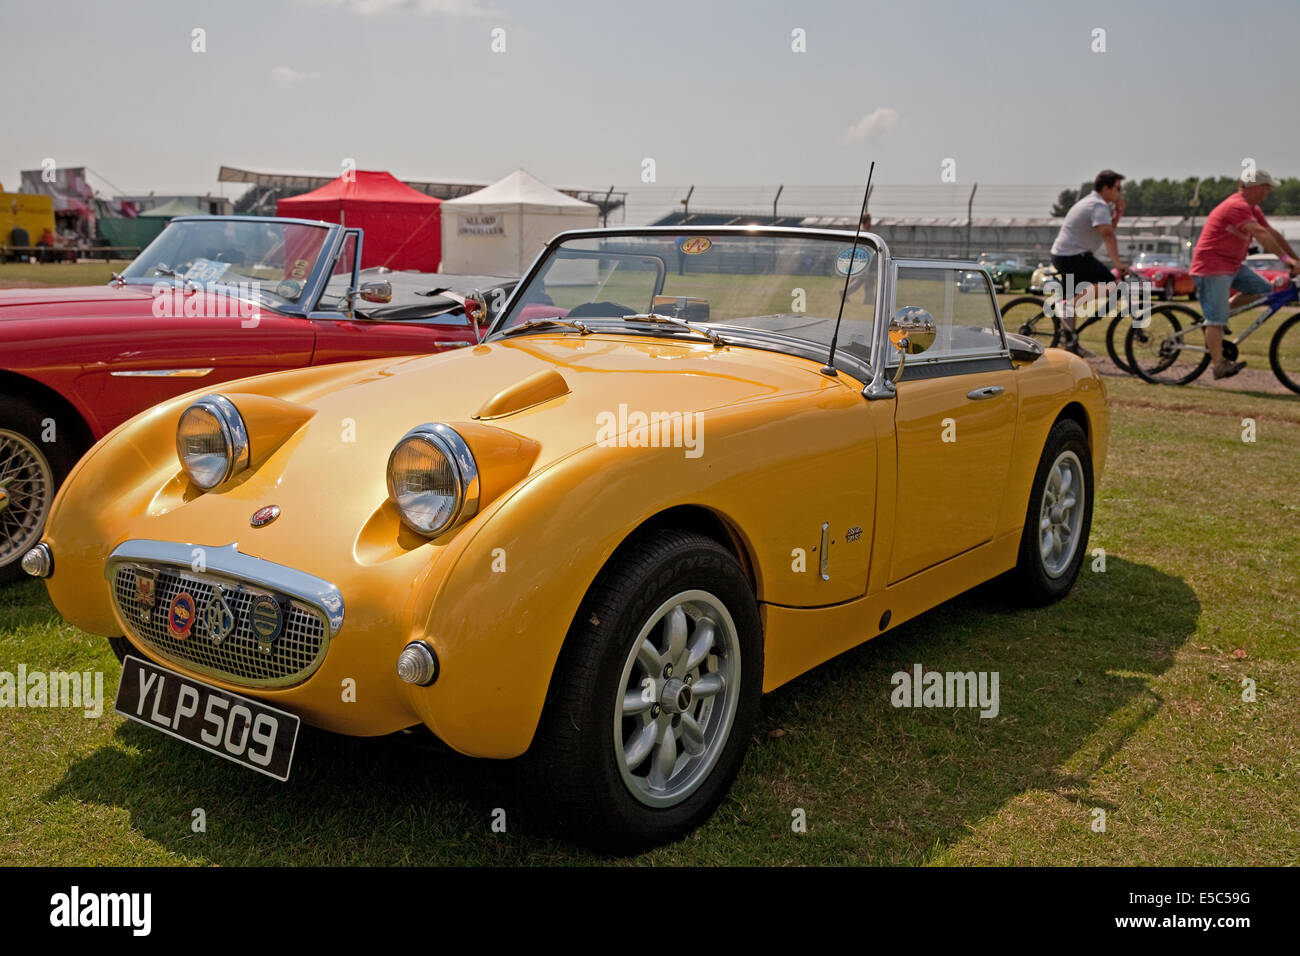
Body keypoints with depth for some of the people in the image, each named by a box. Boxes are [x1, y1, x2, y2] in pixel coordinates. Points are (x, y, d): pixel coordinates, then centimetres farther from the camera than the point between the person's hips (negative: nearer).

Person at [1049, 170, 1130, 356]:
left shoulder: (1092, 202, 19)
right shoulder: (1099, 206, -13)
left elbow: (1109, 228, 22)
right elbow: (1108, 235, -27)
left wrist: (1118, 212, 6)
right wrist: (1118, 263, -34)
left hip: (1061, 255, 11)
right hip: (1073, 255, -11)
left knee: (1073, 300, 18)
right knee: (1109, 282, -21)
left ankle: (1071, 343, 25)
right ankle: (1070, 305, -24)